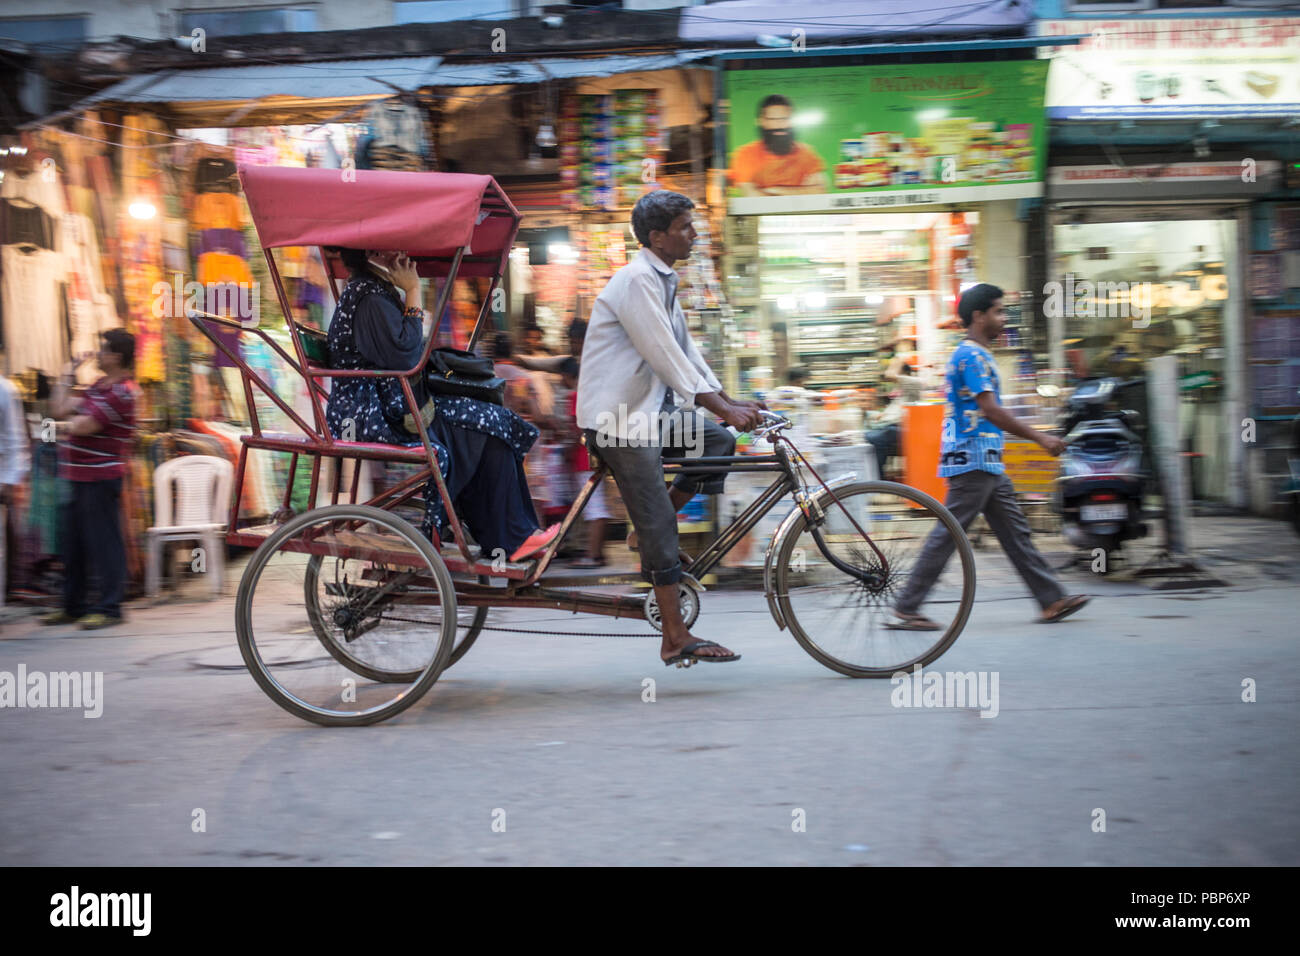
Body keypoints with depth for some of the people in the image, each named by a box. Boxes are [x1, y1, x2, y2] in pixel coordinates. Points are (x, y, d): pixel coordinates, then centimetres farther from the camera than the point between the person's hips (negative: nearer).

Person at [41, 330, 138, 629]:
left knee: (103, 541, -4)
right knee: (73, 543, 14)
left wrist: (64, 426, 1)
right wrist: (68, 376, 15)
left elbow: (82, 426, -20)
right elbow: (60, 409, 14)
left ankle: (109, 607, 3)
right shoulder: (98, 386, 16)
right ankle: (74, 606, 23)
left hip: (101, 478, -10)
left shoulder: (121, 393, -15)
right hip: (79, 477, 10)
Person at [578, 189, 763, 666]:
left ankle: (653, 537, 10)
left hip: (650, 410, 9)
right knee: (659, 525, -9)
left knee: (718, 442, 4)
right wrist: (722, 407, -24)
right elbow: (664, 355, -23)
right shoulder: (636, 280, -16)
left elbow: (683, 350, 17)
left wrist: (730, 401, 10)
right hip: (618, 417, -9)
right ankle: (676, 639, -5)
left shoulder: (662, 281, 15)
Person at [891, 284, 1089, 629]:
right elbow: (991, 411, -21)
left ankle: (1052, 599, 13)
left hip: (986, 463, 11)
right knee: (948, 534, -7)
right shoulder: (971, 356, -14)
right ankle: (907, 606, -3)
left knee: (1014, 531, 10)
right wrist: (1040, 438, -18)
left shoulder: (977, 355, 18)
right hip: (972, 461, -11)